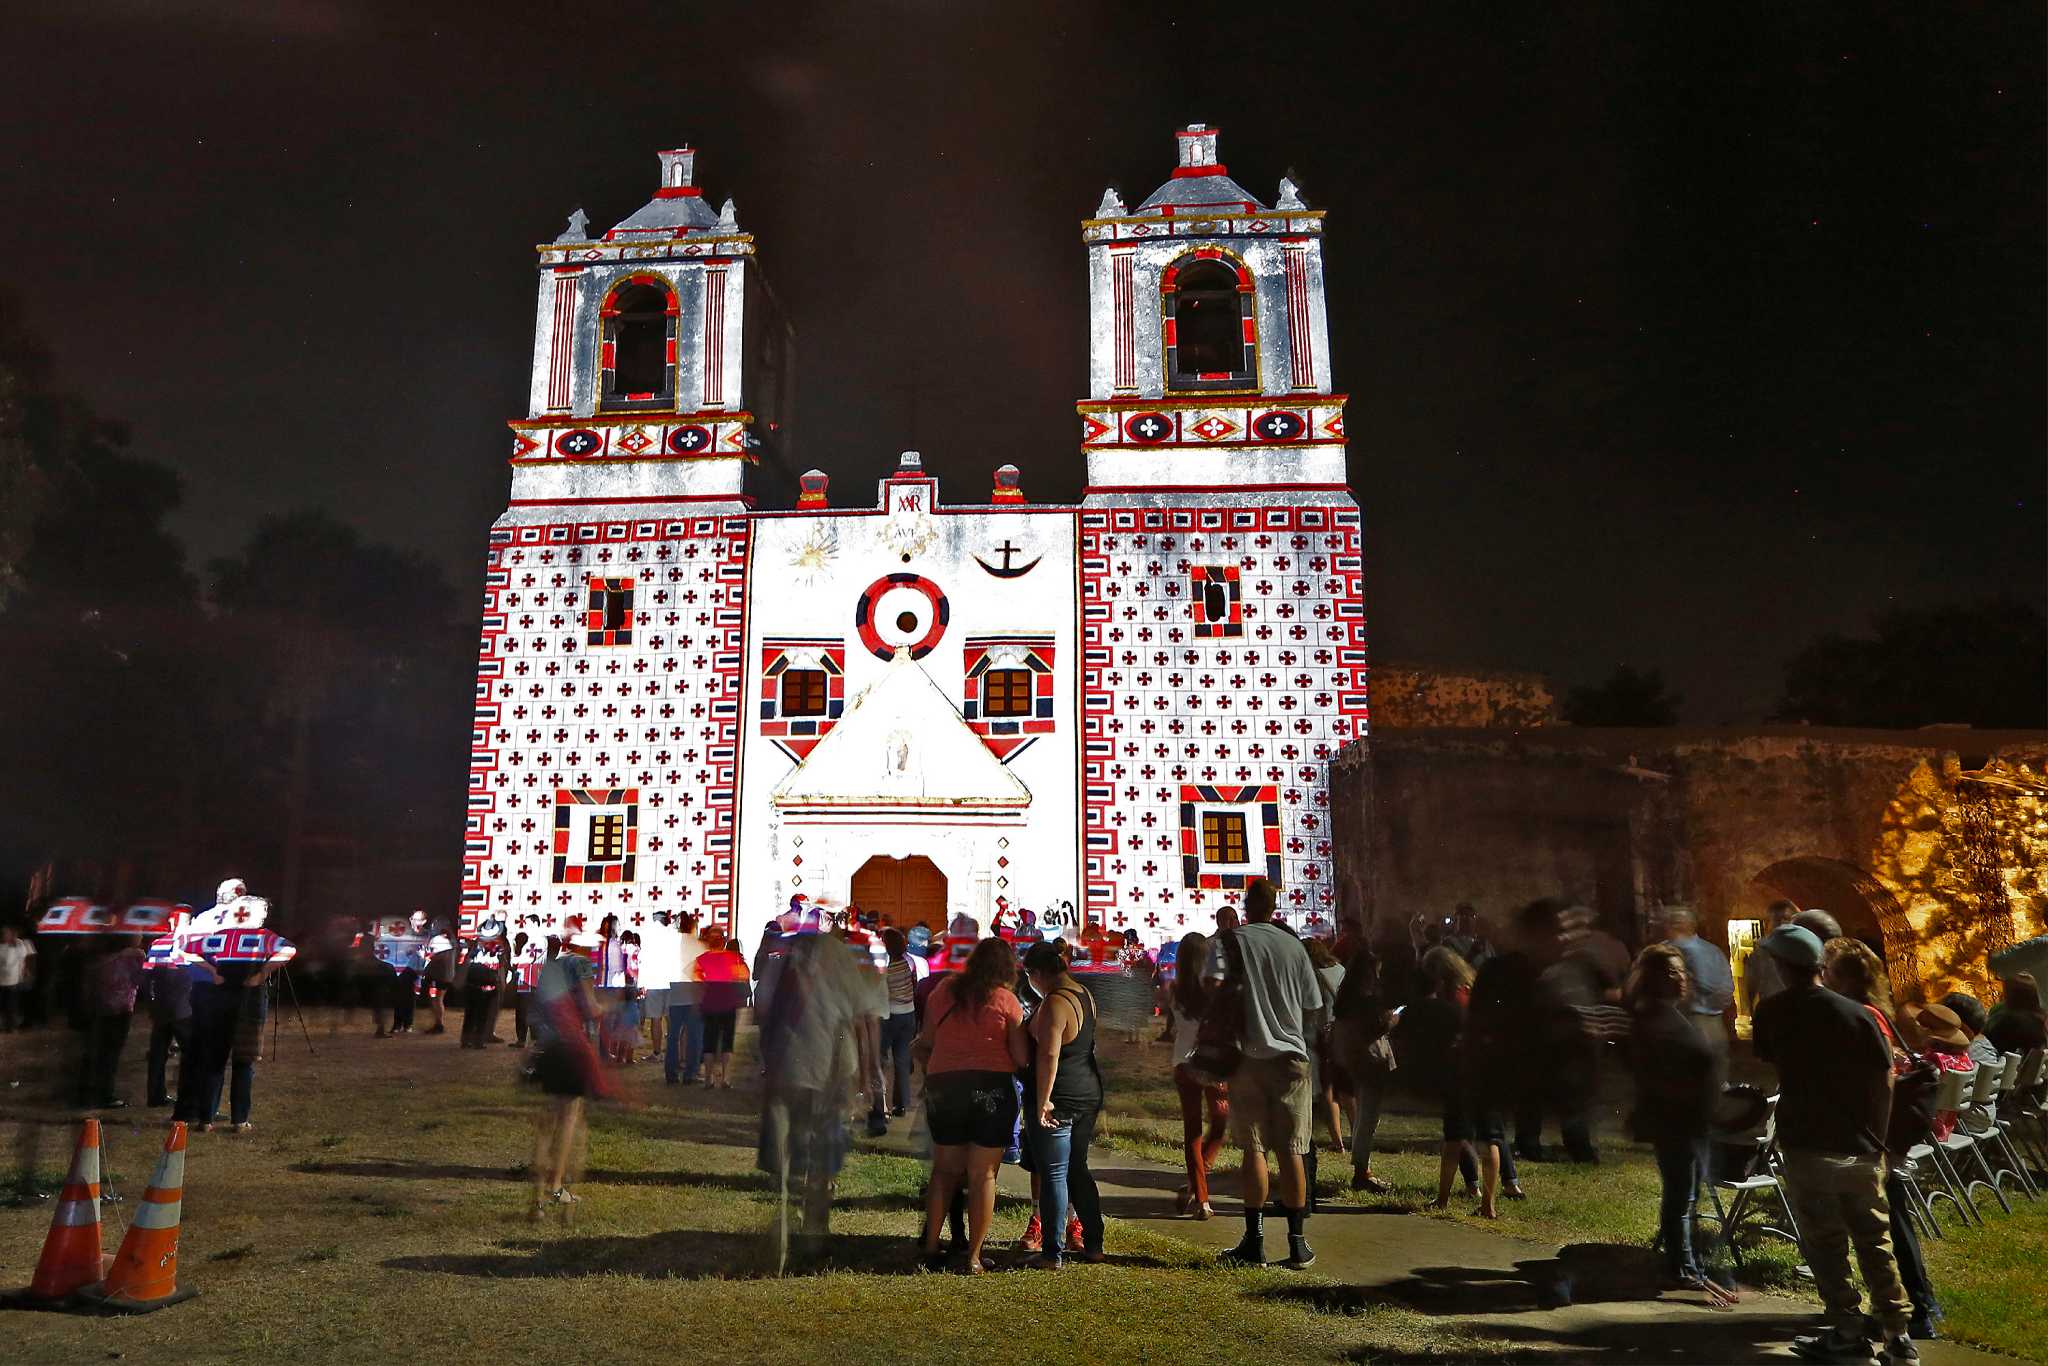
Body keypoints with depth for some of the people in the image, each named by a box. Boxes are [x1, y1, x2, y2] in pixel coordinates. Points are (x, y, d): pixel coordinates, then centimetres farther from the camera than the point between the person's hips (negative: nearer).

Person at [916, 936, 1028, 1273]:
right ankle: (974, 1257, 9)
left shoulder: (944, 989, 3)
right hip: (991, 1089, -3)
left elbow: (925, 1041, 10)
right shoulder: (1006, 1000, -6)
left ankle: (931, 1247, 17)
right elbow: (1021, 1058, -7)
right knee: (983, 1175, 5)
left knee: (944, 1170, 17)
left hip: (942, 1085, 3)